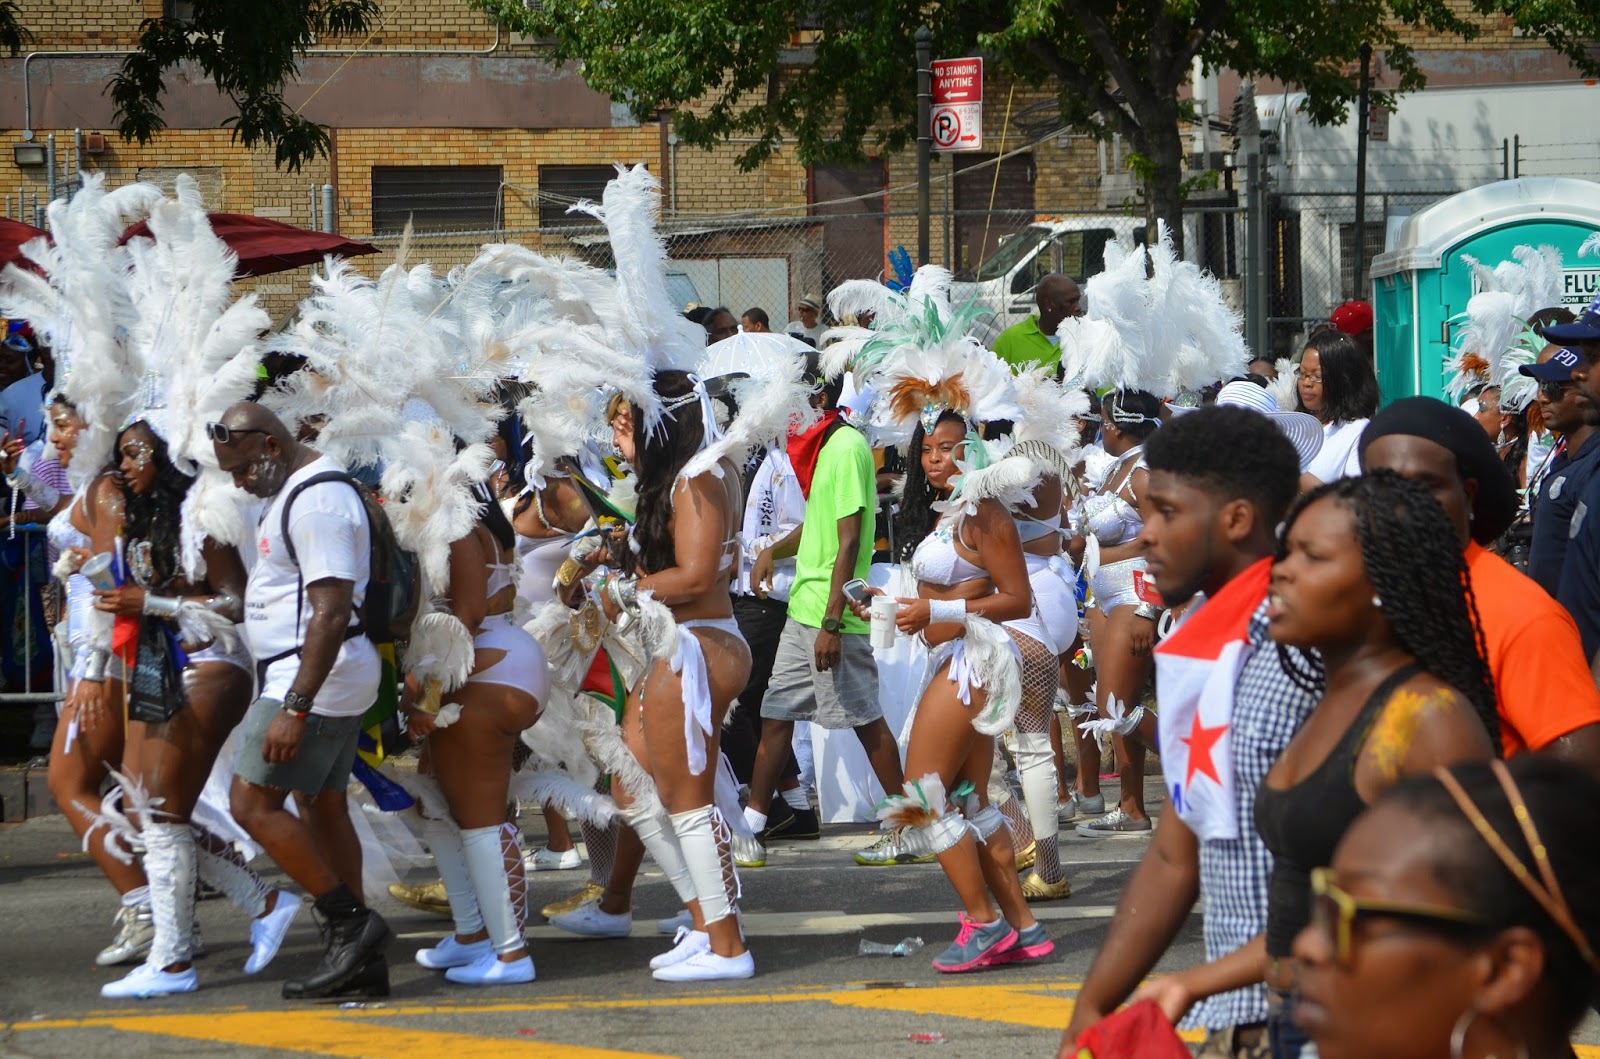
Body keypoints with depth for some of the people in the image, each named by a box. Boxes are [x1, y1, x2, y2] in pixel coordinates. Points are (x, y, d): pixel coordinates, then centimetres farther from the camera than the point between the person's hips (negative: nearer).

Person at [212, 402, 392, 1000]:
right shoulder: (295, 492, 16)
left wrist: (295, 708, -28)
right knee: (323, 808, 10)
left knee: (252, 803, -11)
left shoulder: (318, 501, -18)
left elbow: (331, 612, -25)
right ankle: (361, 962, 10)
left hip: (316, 678, -11)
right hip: (335, 681, 11)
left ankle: (350, 922, -10)